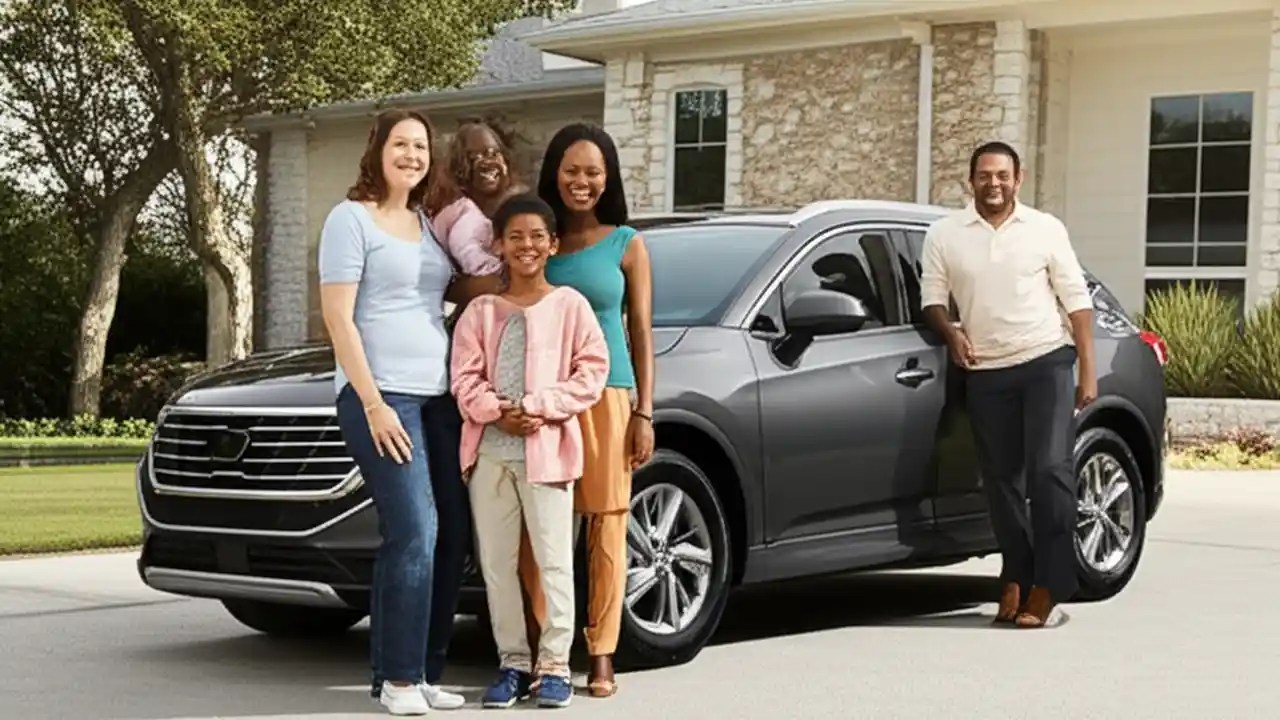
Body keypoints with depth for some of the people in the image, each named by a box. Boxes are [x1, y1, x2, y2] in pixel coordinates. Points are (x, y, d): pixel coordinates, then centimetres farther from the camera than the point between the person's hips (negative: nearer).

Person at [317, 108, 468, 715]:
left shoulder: (427, 224, 18)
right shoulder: (351, 218, -2)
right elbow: (337, 317, -8)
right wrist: (373, 402, -15)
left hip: (437, 397, 7)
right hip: (380, 397, -7)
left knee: (450, 538, 2)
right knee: (414, 534, -14)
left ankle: (415, 671, 9)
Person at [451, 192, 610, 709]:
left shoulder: (570, 305, 3)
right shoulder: (481, 311, 11)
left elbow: (592, 372, -3)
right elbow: (465, 377, 5)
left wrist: (539, 408, -13)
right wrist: (497, 412, -13)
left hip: (547, 448, -3)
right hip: (490, 450, 3)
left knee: (554, 561, -2)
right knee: (497, 563, 6)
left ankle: (554, 665, 4)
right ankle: (513, 662, 15)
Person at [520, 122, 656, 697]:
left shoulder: (626, 244, 5)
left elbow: (640, 332, 6)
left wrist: (644, 413, 0)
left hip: (606, 396, -1)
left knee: (606, 524, 0)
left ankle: (601, 655, 6)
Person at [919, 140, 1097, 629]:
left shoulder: (1046, 229, 3)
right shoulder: (944, 234, 7)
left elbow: (1076, 299, 4)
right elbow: (932, 296, 10)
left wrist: (1088, 370, -2)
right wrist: (951, 333, -11)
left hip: (1047, 362, -2)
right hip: (985, 372, 2)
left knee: (1050, 470, -11)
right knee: (1001, 479, 6)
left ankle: (1047, 585, -8)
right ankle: (1016, 577, 17)